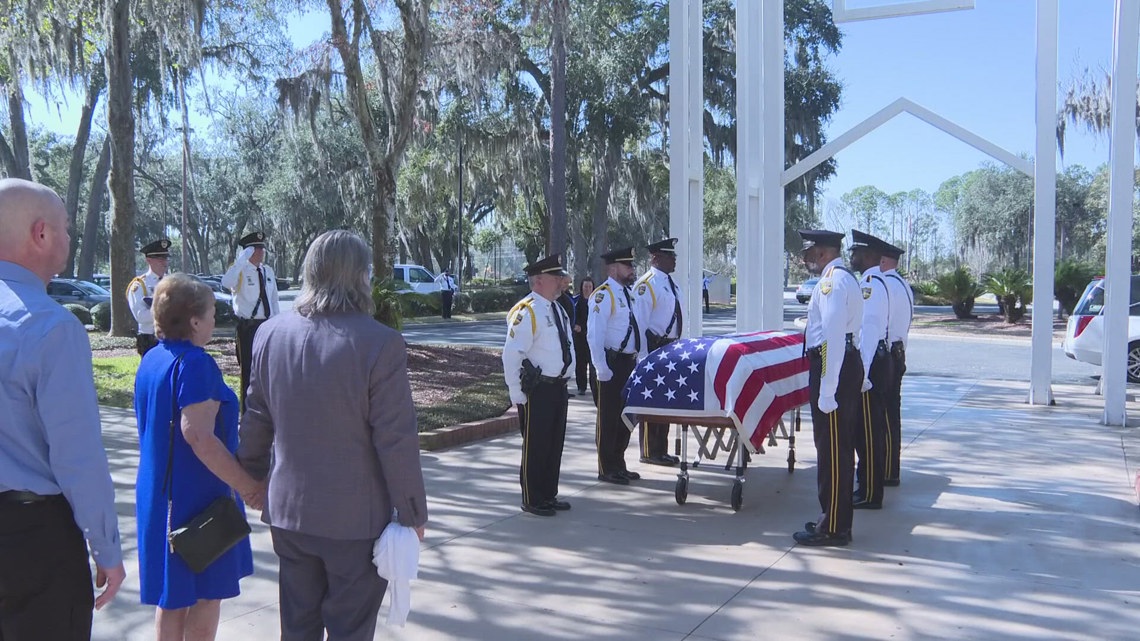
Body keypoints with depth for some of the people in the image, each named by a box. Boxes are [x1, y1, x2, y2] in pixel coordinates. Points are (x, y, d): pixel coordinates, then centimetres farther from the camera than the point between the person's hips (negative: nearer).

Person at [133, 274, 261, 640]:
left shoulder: (151, 359, 8)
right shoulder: (193, 363, -20)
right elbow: (199, 437, -26)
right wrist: (247, 485, -21)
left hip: (157, 492, 9)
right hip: (196, 497, -9)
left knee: (172, 594, 18)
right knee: (207, 594, 4)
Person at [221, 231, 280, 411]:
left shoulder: (268, 271, 9)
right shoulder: (241, 270, -10)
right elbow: (226, 283, -34)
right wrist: (242, 259, -32)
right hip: (248, 327, -6)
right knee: (249, 371, 0)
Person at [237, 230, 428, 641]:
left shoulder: (270, 333, -2)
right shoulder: (380, 343, -19)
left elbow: (256, 420, 7)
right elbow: (396, 440, -17)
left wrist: (253, 478, 22)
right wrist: (412, 513, -6)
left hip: (287, 510, 5)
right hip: (355, 516, -5)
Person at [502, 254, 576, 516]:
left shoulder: (558, 309, 12)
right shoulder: (526, 312, -16)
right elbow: (511, 355, -19)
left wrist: (563, 380, 17)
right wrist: (518, 394, -18)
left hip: (558, 386, 9)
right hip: (537, 389, -9)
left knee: (555, 444, 16)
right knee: (535, 445, 2)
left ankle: (549, 495, 29)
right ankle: (532, 501, 14)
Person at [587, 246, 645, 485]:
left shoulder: (629, 293, 14)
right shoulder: (603, 295, -13)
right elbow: (594, 334, -19)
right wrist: (601, 368, -23)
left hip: (629, 362, 9)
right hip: (612, 363, -9)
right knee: (608, 418, 1)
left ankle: (619, 464, 28)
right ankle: (607, 469, 11)